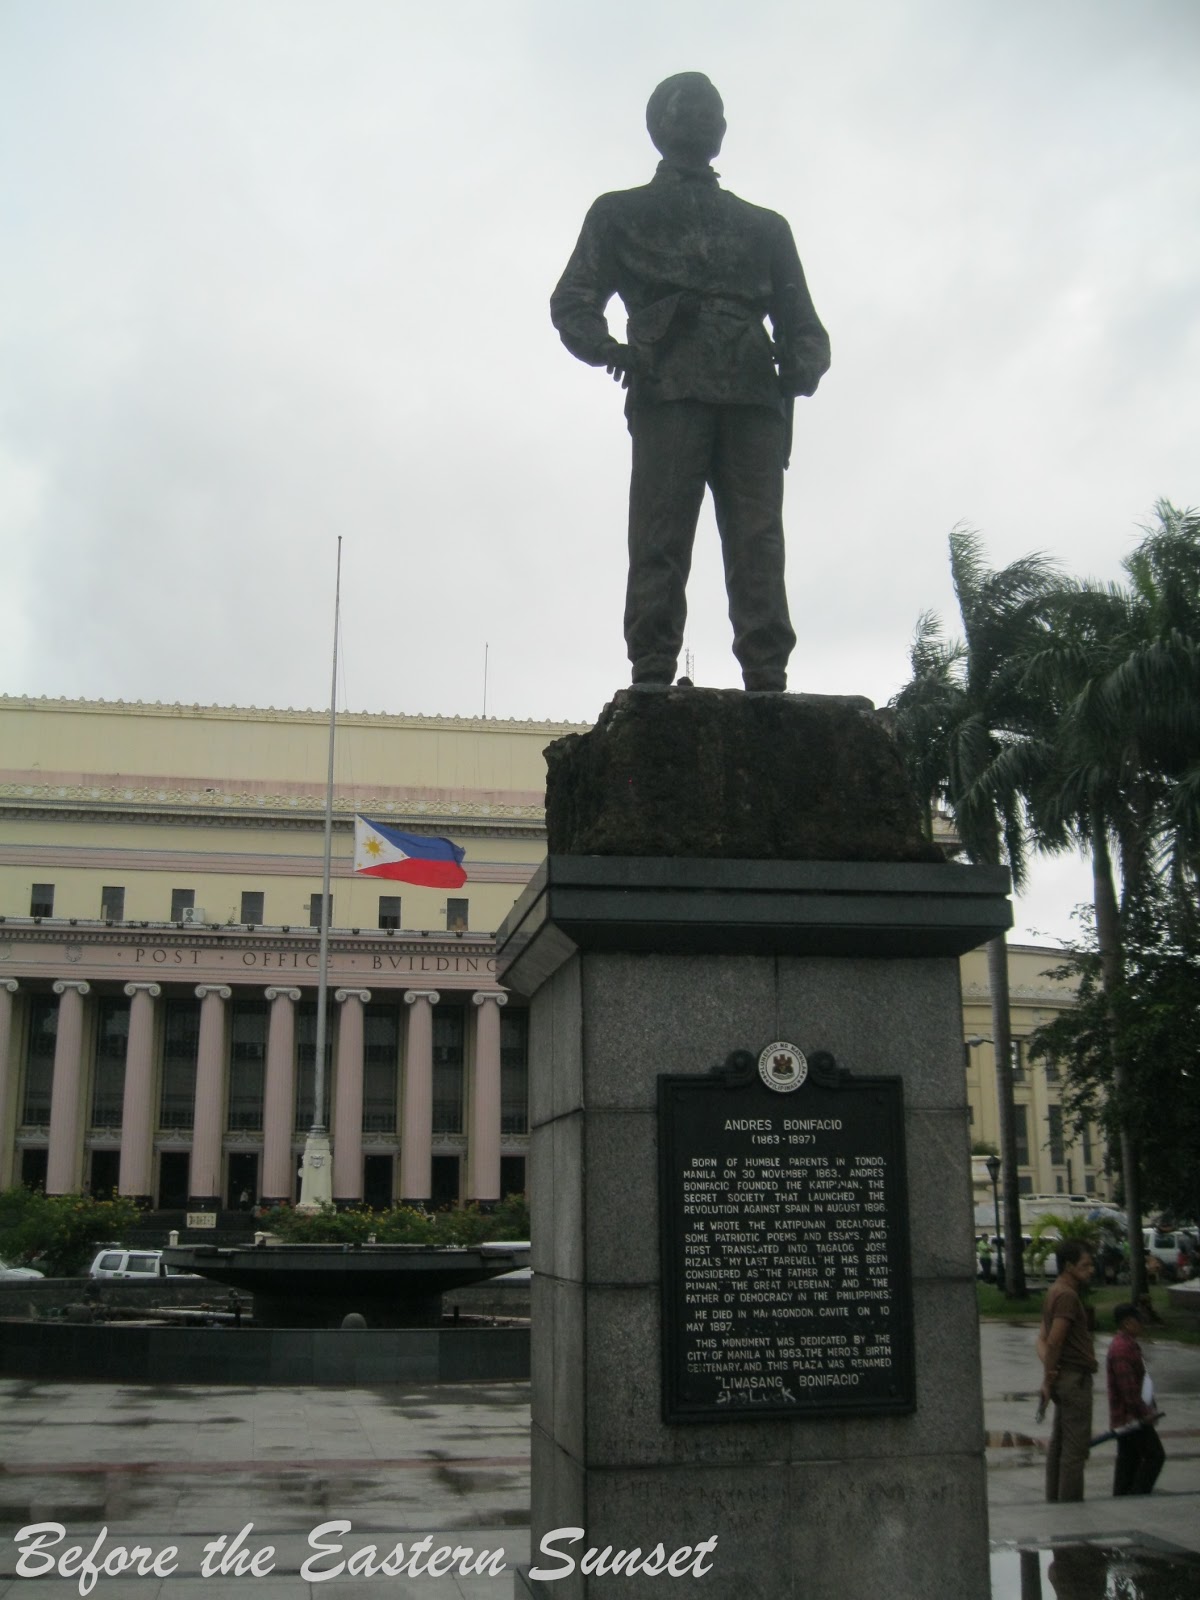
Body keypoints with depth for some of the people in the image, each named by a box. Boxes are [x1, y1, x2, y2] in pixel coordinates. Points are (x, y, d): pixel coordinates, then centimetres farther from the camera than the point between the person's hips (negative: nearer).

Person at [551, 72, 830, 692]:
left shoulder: (763, 226, 30)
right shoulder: (621, 214, 23)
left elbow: (799, 318, 25)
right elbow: (572, 299, 12)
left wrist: (803, 364, 0)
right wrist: (608, 349, -10)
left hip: (752, 396, 2)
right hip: (668, 391, -2)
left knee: (758, 542, -10)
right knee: (660, 540, -13)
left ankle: (768, 684, -15)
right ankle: (653, 677, -16)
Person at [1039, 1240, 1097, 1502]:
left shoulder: (1055, 1291, 14)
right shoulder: (1067, 1295, -17)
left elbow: (1043, 1339, 11)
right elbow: (1054, 1342, -23)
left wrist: (1048, 1375, -3)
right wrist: (1048, 1379, -13)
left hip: (1064, 1376, 10)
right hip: (1075, 1377, -10)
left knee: (1059, 1443, 14)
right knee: (1075, 1448, -5)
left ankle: (1054, 1500, 20)